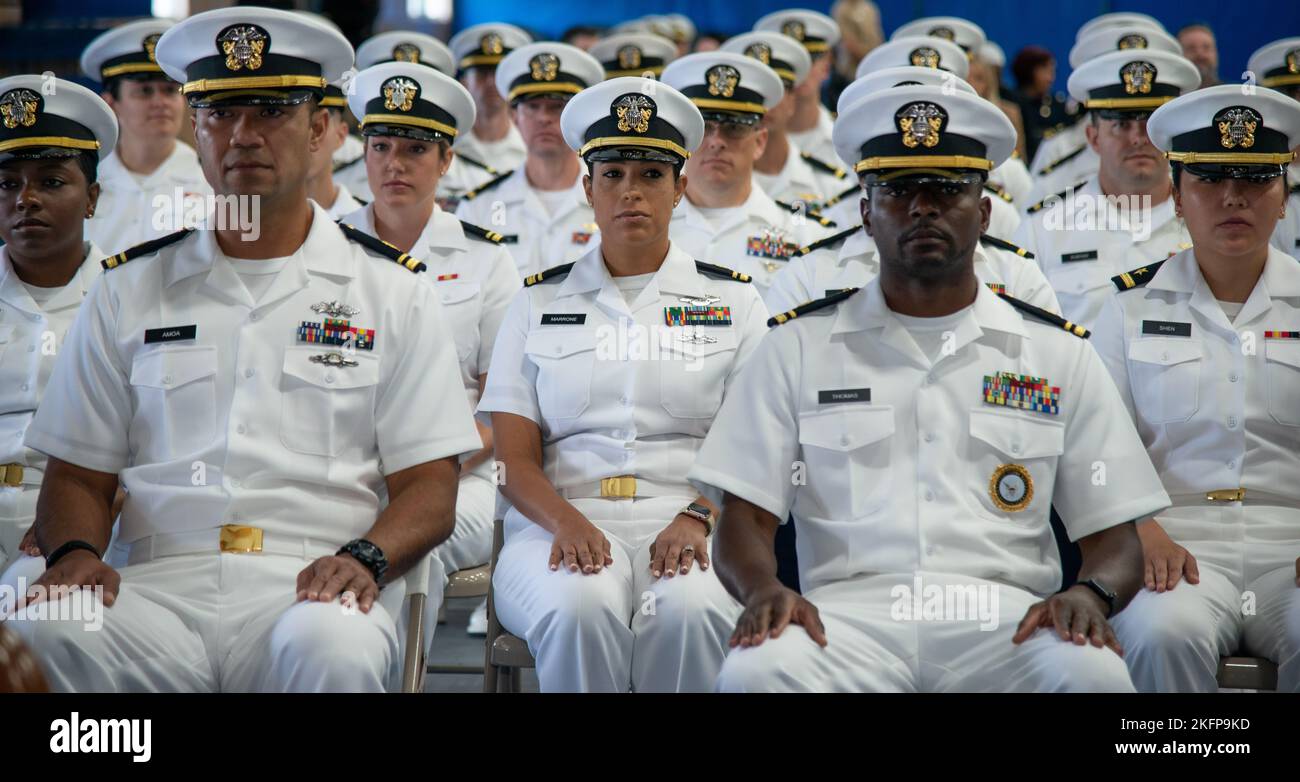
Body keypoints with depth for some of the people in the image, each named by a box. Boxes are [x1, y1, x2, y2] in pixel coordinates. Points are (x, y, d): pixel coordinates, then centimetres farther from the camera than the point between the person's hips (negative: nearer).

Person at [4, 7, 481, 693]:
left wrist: (364, 558, -14)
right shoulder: (129, 289, 18)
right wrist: (74, 552, -7)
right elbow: (79, 475, 17)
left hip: (310, 584, -1)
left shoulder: (392, 292, 13)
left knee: (331, 649, -38)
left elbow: (429, 488, 7)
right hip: (163, 581, 1)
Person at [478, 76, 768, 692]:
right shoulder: (539, 301, 16)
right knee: (580, 608, -36)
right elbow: (515, 459, 8)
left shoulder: (732, 301, 15)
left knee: (689, 610, -36)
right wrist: (567, 522, -14)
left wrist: (697, 520, -15)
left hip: (687, 529, 0)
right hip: (564, 523, 0)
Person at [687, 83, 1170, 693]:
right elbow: (744, 516, 8)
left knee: (1091, 673, -33)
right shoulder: (799, 344, 14)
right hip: (850, 614, -1)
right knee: (752, 671, -34)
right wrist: (764, 589, -15)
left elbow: (1113, 534, 13)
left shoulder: (1058, 352, 16)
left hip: (1004, 619, 1)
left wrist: (1090, 594, -11)